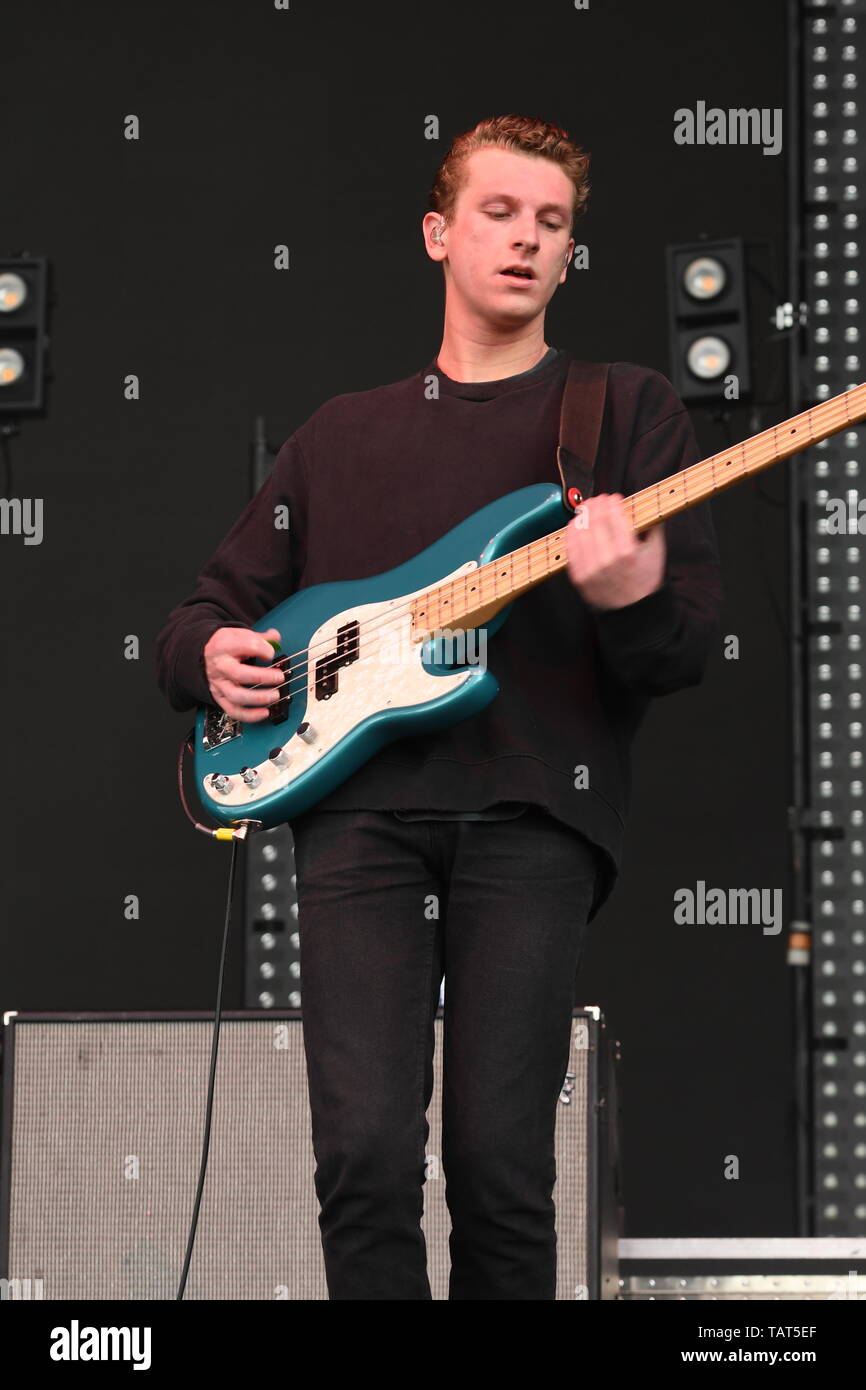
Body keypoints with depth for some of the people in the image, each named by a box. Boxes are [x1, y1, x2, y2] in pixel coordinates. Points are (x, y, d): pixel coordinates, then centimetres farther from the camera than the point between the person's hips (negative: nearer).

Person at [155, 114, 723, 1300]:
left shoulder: (630, 410, 13)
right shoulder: (345, 434, 23)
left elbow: (689, 654, 5)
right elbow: (215, 607, 28)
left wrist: (633, 602, -19)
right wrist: (211, 655, 4)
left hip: (535, 810, -2)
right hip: (360, 801, 2)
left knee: (501, 1167, -10)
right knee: (367, 1154, -13)